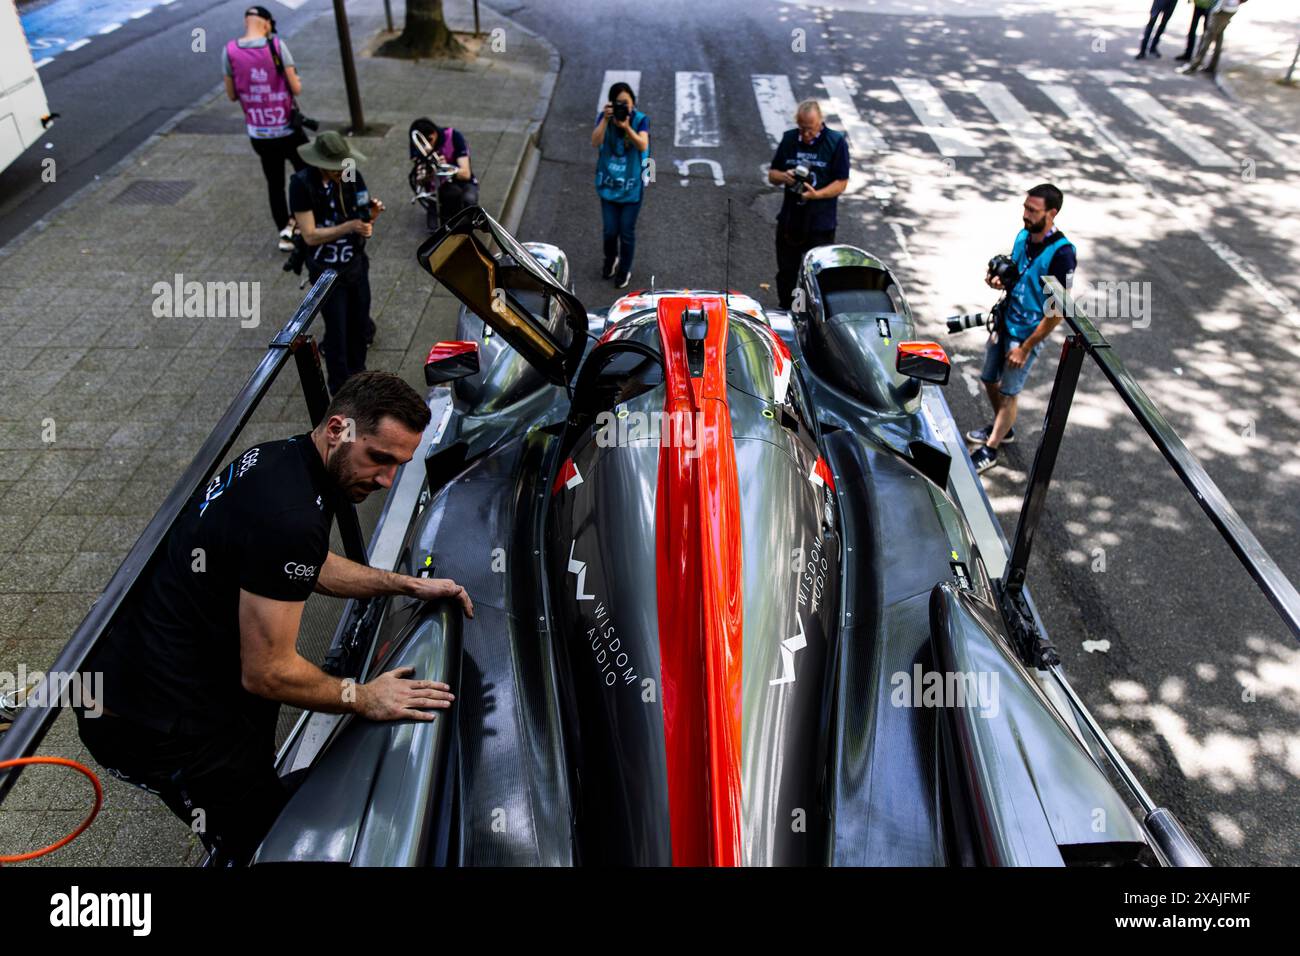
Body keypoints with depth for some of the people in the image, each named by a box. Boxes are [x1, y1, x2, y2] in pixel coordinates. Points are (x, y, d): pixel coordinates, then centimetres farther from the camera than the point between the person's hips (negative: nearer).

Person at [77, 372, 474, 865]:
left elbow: (314, 567, 17)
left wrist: (407, 583, 13)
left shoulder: (280, 457, -2)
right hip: (149, 722, -9)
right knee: (263, 839, 7)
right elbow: (268, 673, -24)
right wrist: (364, 699, -10)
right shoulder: (290, 519, -32)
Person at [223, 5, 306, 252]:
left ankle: (285, 235, 19)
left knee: (274, 183, 18)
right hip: (287, 130, -4)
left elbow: (232, 95, 3)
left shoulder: (229, 51, -4)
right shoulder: (276, 46, -14)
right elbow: (296, 88, -13)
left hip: (258, 135, 4)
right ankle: (294, 223, 6)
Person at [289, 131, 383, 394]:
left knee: (360, 324, 16)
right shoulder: (302, 184, -19)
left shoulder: (352, 176, -8)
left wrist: (371, 214, -22)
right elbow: (310, 235, -21)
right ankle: (341, 388, 22)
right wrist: (349, 226, -32)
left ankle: (358, 373, 38)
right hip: (327, 272, -4)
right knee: (337, 331, 5)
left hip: (357, 263, 4)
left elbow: (362, 218, 1)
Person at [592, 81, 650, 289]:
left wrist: (626, 127, -39)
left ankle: (625, 270, 29)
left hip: (632, 186, -1)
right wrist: (606, 120, -31)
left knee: (626, 232, 6)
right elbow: (595, 142, -19)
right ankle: (610, 259, 40)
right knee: (610, 230, 7)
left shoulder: (641, 120, -9)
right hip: (608, 184, 1)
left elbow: (643, 145, -25)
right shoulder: (604, 117, -5)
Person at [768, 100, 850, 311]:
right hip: (789, 220, 4)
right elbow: (771, 175, 10)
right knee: (785, 274, 13)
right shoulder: (789, 139, 6)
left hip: (821, 224, -4)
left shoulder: (837, 142, -7)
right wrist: (784, 176, -13)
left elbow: (841, 182, -8)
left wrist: (817, 194, -25)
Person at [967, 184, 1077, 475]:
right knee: (990, 380, 19)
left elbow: (1058, 310, -21)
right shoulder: (1022, 236, -2)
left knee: (1008, 393, 5)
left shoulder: (1062, 253, -24)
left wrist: (1026, 348, -19)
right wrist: (999, 279, -9)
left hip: (1028, 333, -7)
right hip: (1004, 323, 7)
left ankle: (990, 450, 20)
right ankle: (1004, 428, 43)